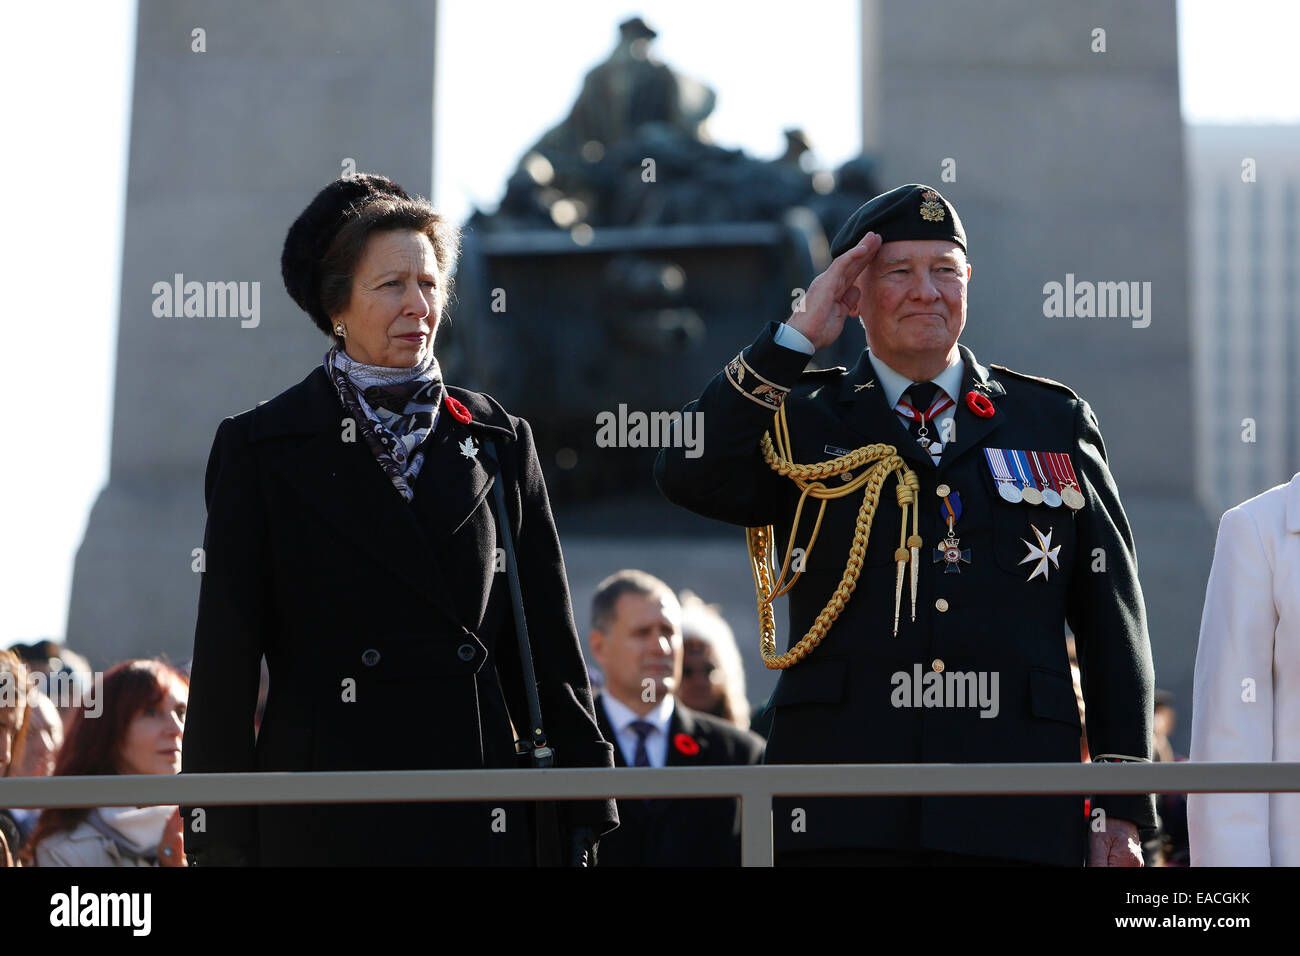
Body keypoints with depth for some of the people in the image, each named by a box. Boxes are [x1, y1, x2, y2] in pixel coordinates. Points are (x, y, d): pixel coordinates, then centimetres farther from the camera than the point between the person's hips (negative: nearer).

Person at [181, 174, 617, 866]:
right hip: (323, 827, -2)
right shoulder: (261, 449, 4)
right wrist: (220, 839, -3)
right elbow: (224, 657, 2)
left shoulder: (497, 441, 12)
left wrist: (581, 810, 6)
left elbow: (548, 643, 12)